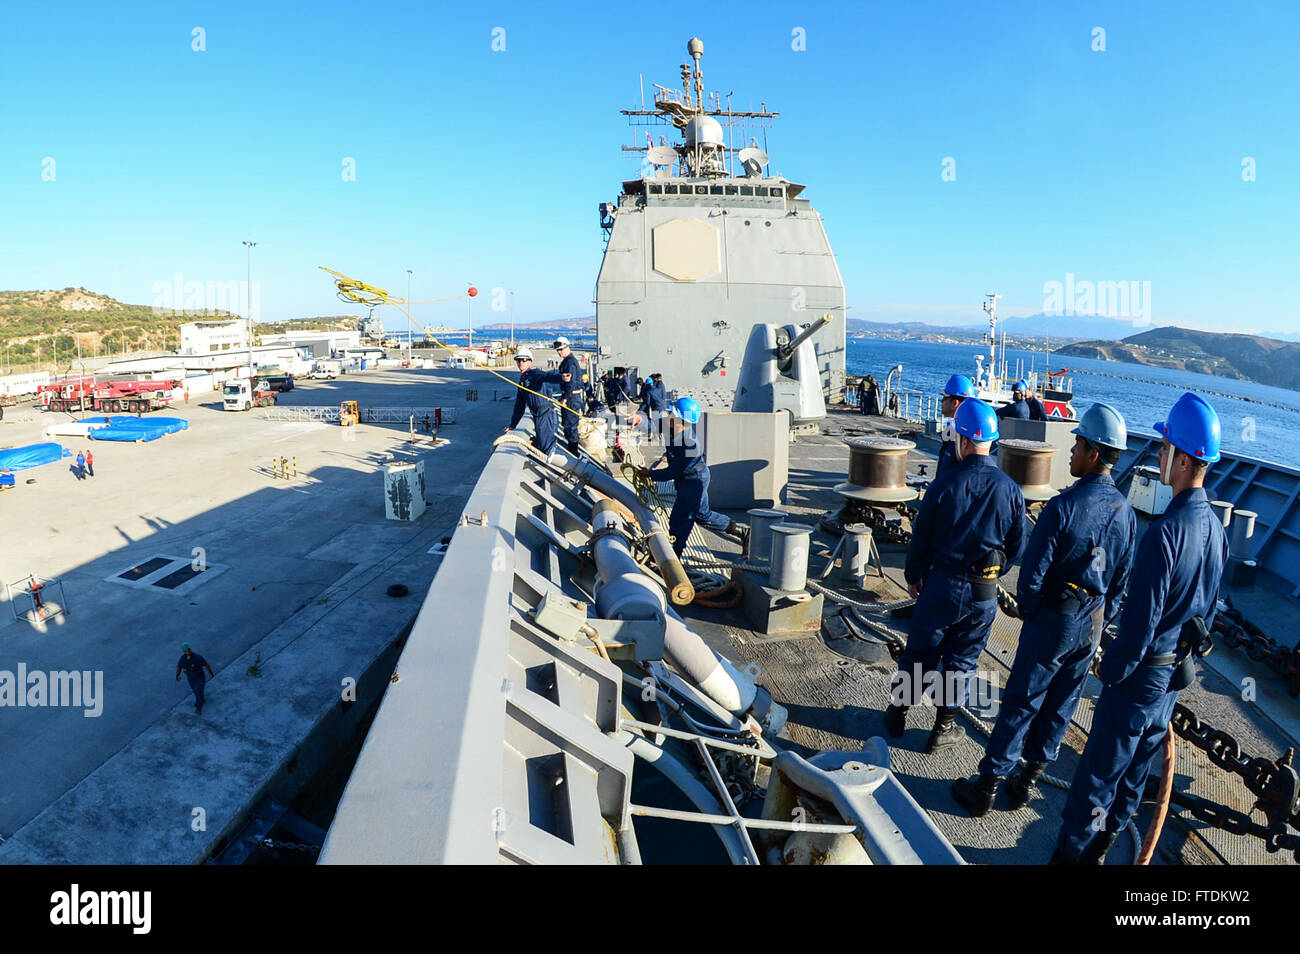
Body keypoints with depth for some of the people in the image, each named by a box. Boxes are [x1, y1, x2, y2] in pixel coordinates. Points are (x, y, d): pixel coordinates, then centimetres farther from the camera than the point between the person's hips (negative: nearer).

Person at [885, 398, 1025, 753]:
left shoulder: (944, 485, -13)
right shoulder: (1010, 490, -6)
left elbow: (921, 537, -5)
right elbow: (1016, 547, 3)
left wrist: (913, 577, 10)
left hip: (941, 584, -2)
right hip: (985, 593, 2)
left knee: (918, 652, 14)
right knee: (961, 661, 15)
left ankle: (898, 712, 29)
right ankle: (943, 730, 26)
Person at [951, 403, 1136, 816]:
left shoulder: (1064, 506, -21)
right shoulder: (1124, 511, 1)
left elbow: (1034, 569, -18)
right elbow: (1122, 577, 9)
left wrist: (1027, 609, 0)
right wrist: (1100, 622, 18)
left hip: (1054, 619, -6)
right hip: (1093, 625, 7)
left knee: (1020, 703, 1)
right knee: (1060, 705, 15)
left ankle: (987, 784, 11)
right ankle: (1029, 779, 29)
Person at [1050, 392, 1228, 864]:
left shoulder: (1165, 532, -27)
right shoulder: (1216, 528, 1)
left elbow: (1140, 621, -24)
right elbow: (1208, 610, 12)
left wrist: (1111, 669, -10)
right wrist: (1185, 656, 22)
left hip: (1142, 674, -9)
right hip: (1177, 674, 9)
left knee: (1098, 772, 5)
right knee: (1137, 767, 21)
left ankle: (1071, 851, 19)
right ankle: (1100, 847, 38)